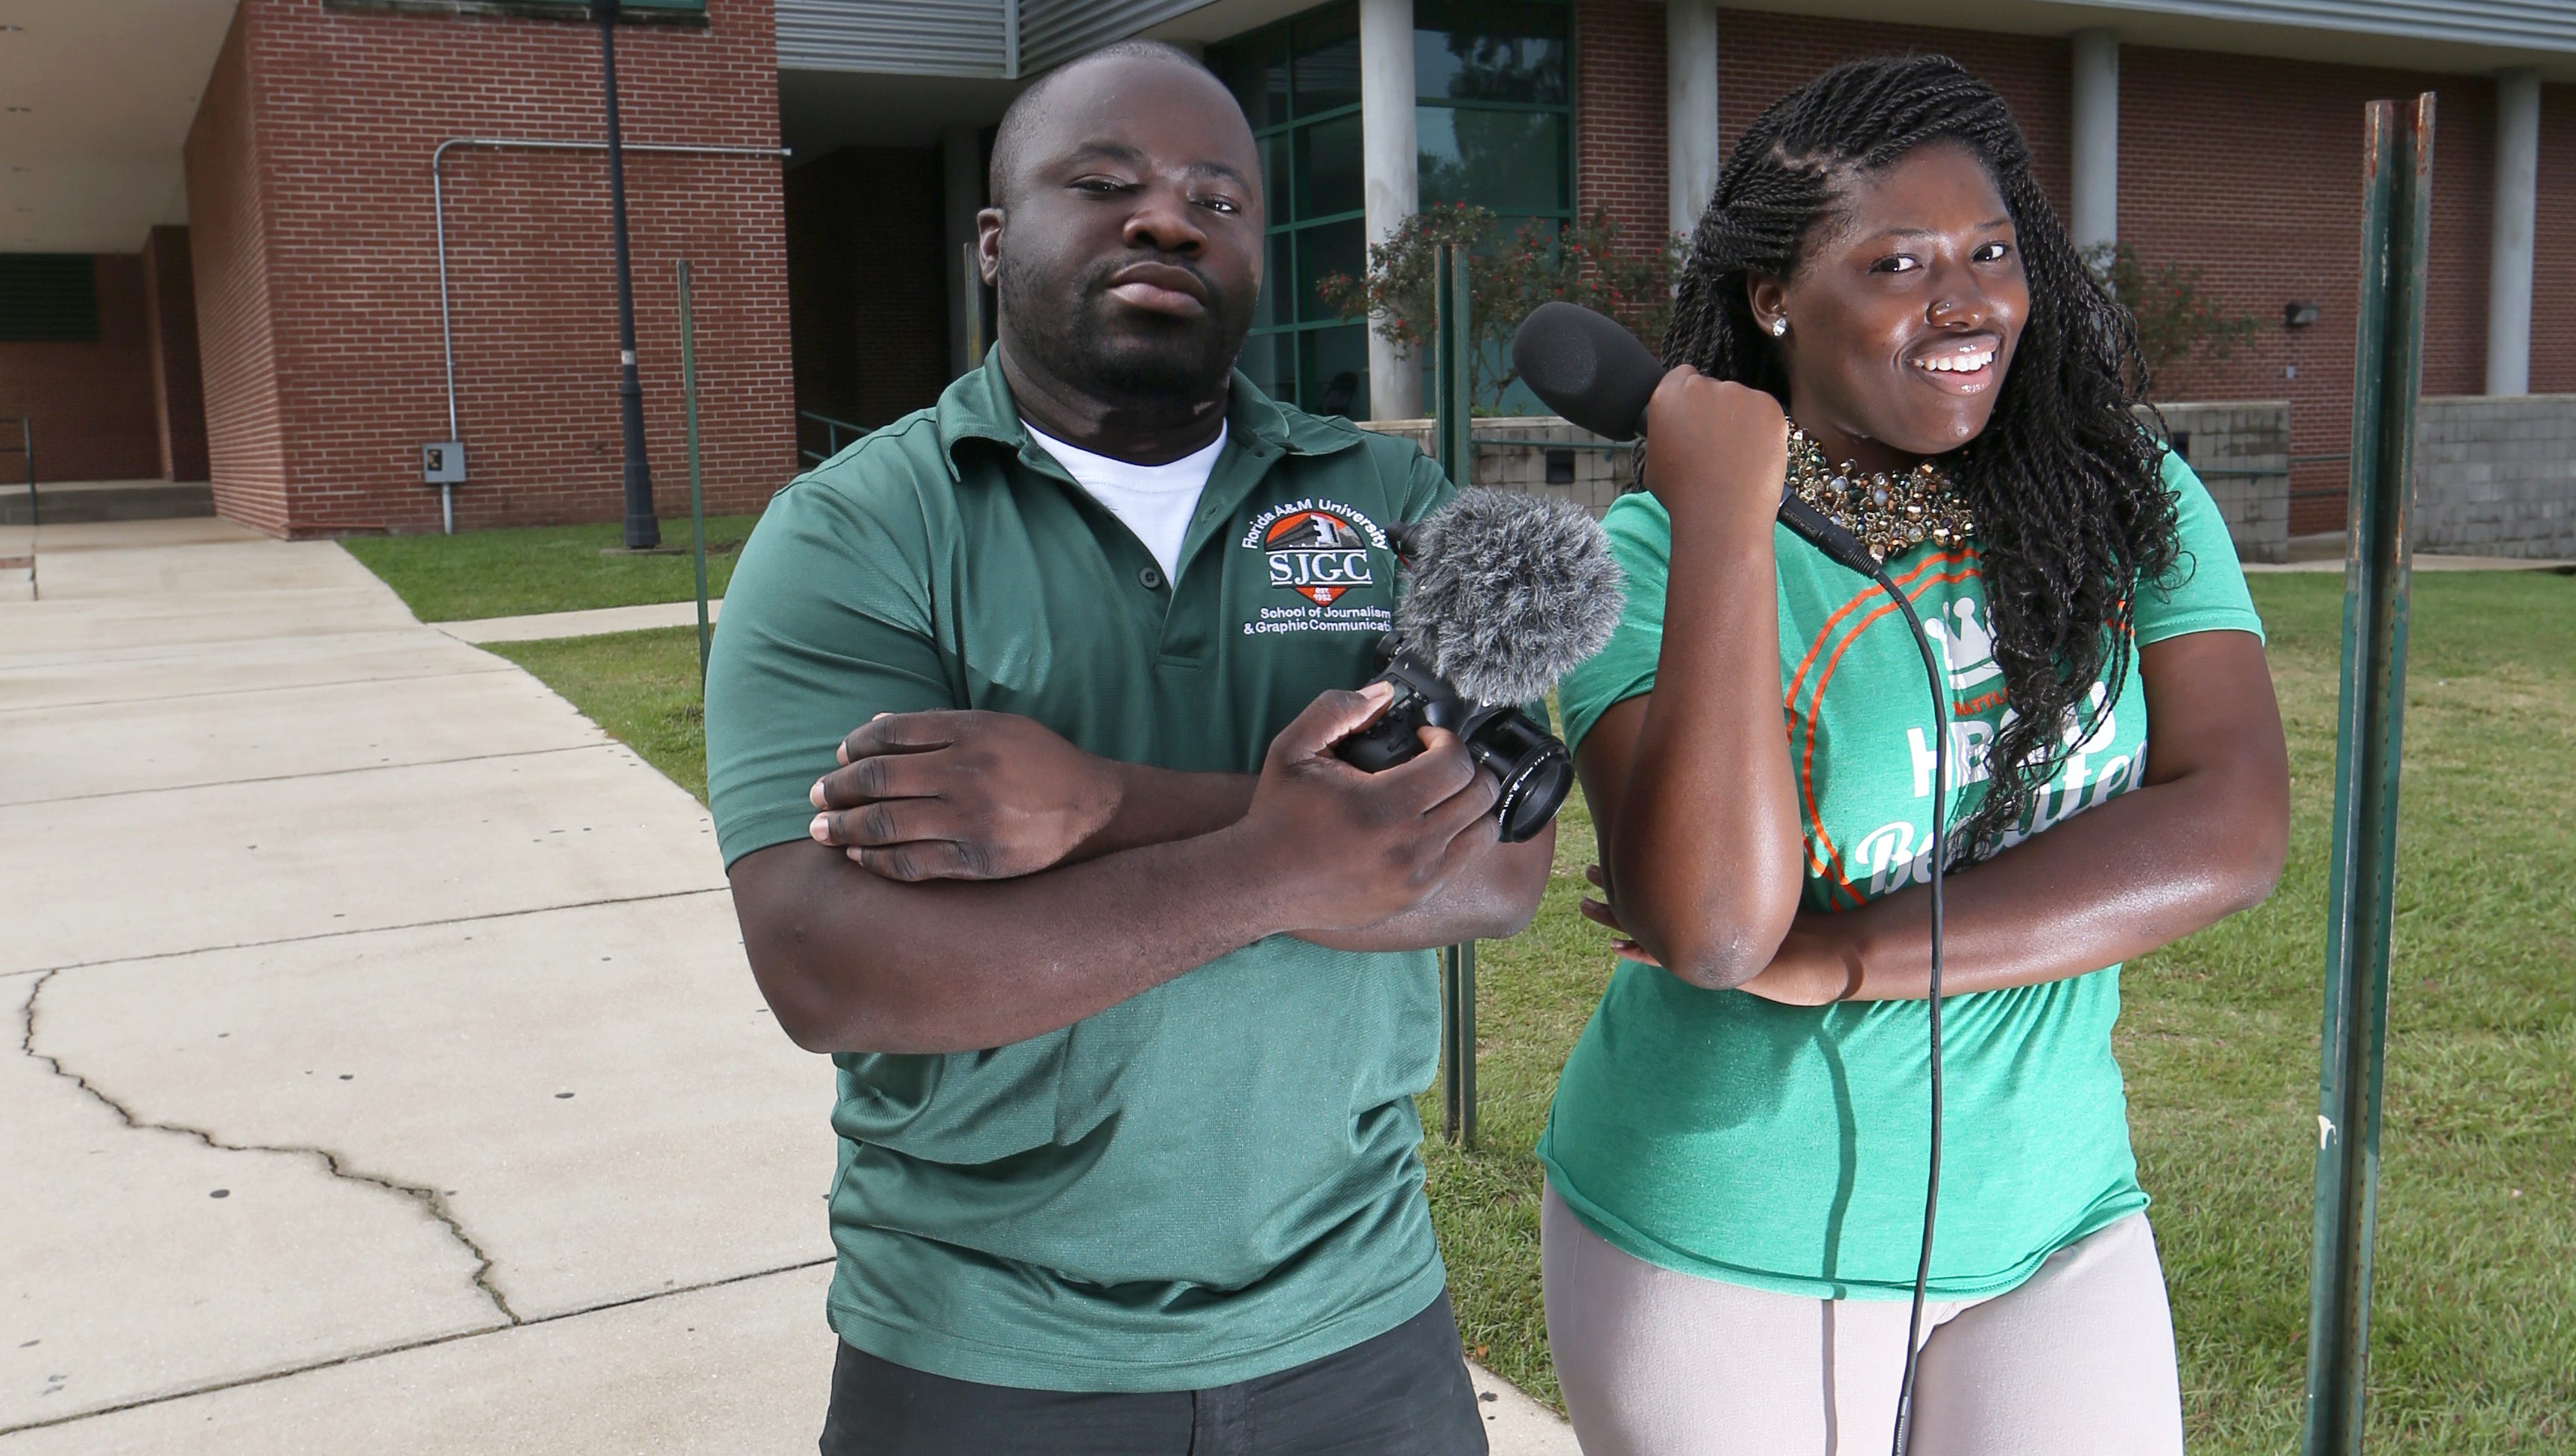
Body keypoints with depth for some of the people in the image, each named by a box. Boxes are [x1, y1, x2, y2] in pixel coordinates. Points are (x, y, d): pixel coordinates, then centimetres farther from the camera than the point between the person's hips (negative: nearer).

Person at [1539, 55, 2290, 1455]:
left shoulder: (2125, 501, -2)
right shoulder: (1652, 553, -14)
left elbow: (2233, 830, -14)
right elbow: (1713, 924, -27)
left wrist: (1846, 952, -20)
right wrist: (1723, 520, -26)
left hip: (2054, 1211, 3)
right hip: (1726, 1237, -3)